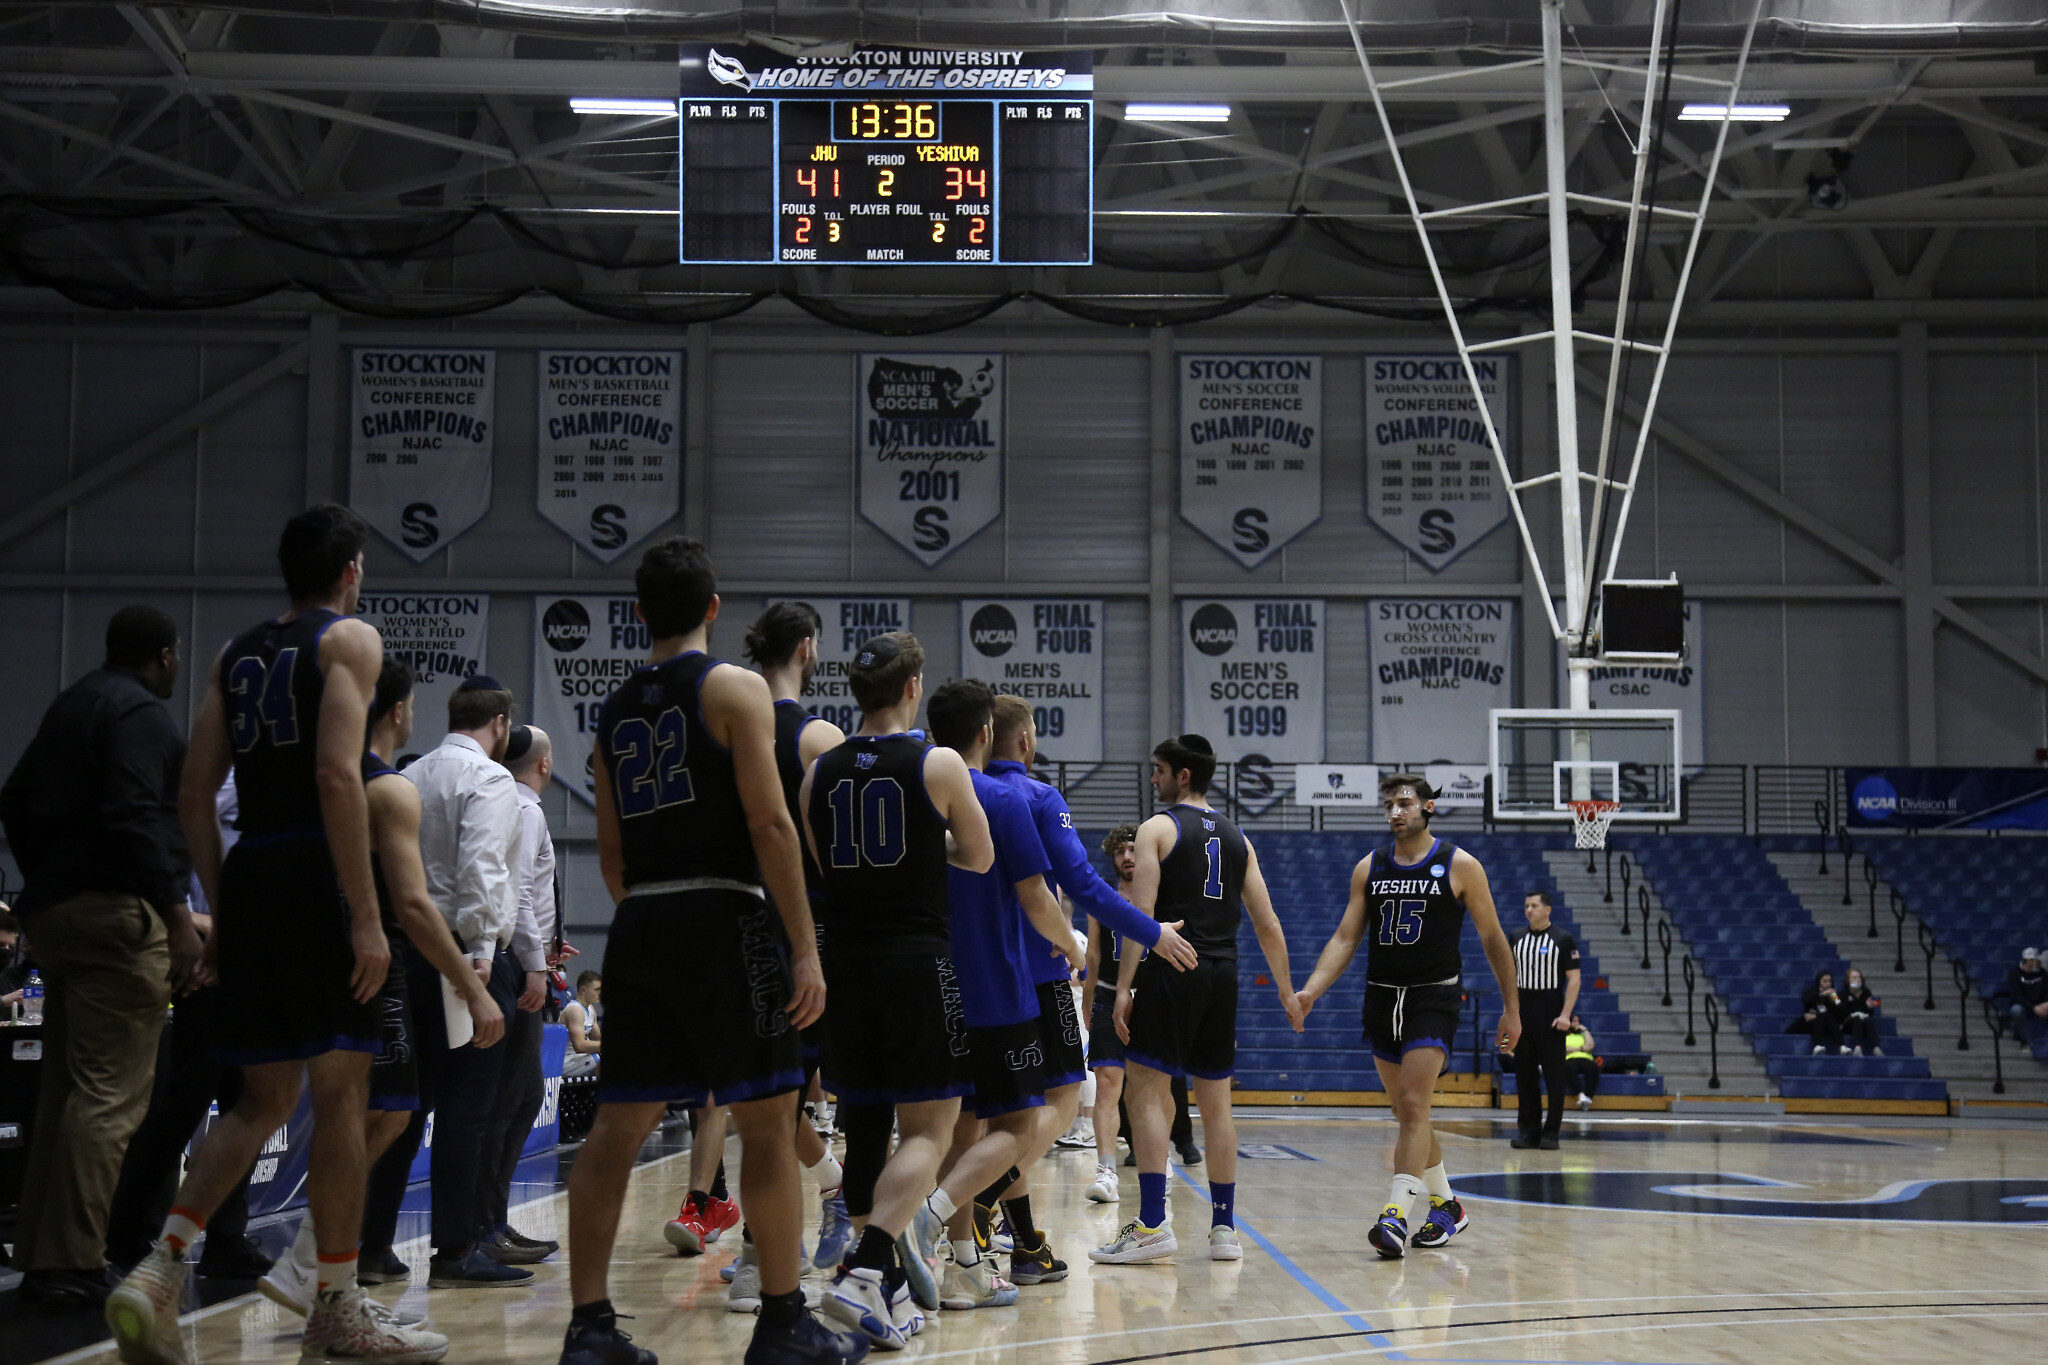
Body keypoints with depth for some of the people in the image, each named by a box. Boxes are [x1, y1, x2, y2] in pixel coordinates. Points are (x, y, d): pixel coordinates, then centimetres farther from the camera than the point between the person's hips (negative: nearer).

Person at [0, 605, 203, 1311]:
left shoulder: (71, 705, 21)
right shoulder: (141, 712, -8)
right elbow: (135, 818, -20)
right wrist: (177, 916, -21)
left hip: (57, 910, 10)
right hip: (118, 911, -10)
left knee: (65, 1088, 13)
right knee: (110, 1094, -9)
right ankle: (72, 1265, -12)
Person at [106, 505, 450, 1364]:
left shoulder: (237, 654, 18)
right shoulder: (350, 639, -2)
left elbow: (194, 794, 14)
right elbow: (338, 774, -15)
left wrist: (220, 909, 20)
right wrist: (367, 915, -16)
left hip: (247, 877, 7)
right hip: (315, 873, -7)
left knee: (264, 1100, 13)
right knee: (340, 1091, 1)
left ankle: (159, 1269, -3)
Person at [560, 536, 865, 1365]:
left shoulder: (615, 712, 15)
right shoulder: (734, 688, -4)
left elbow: (610, 854, 16)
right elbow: (769, 822, -12)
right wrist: (804, 948, -11)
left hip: (639, 926, 6)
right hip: (724, 917, -6)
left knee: (619, 1124, 7)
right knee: (765, 1119, 1)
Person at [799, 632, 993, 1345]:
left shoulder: (820, 771, 4)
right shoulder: (939, 765, -6)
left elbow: (813, 868, 10)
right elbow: (980, 858, 6)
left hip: (845, 964, 5)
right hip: (919, 964, -4)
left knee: (863, 1126, 12)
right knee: (927, 1130, -1)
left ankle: (888, 1288, 17)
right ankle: (864, 1271, -18)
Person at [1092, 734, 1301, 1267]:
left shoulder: (1157, 829, -2)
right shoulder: (1236, 837, 16)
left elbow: (1141, 914, -13)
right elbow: (1267, 924, 13)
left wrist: (1124, 987, -15)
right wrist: (1287, 992, 20)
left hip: (1170, 969, -6)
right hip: (1222, 974, 6)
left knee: (1147, 1091, -5)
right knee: (1215, 1102, 11)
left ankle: (1152, 1224, -14)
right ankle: (1225, 1228, 13)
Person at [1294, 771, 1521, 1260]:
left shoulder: (1460, 866, -4)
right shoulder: (1369, 867, 6)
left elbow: (1493, 939, 3)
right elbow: (1346, 937, 4)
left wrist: (1512, 1008, 3)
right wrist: (1310, 991, -10)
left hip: (1434, 998, -5)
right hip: (1382, 999, 5)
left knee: (1413, 1108, -16)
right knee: (1406, 1110, 13)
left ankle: (1396, 1215, -20)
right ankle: (1446, 1206, 29)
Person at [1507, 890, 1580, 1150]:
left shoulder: (1563, 939, -4)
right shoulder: (1518, 939, 11)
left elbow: (1574, 978, -7)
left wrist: (1565, 1015, -15)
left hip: (1551, 1016, -5)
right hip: (1523, 1015, 5)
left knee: (1554, 1076, -2)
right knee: (1525, 1074, 4)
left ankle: (1551, 1133, 3)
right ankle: (1529, 1131, 9)